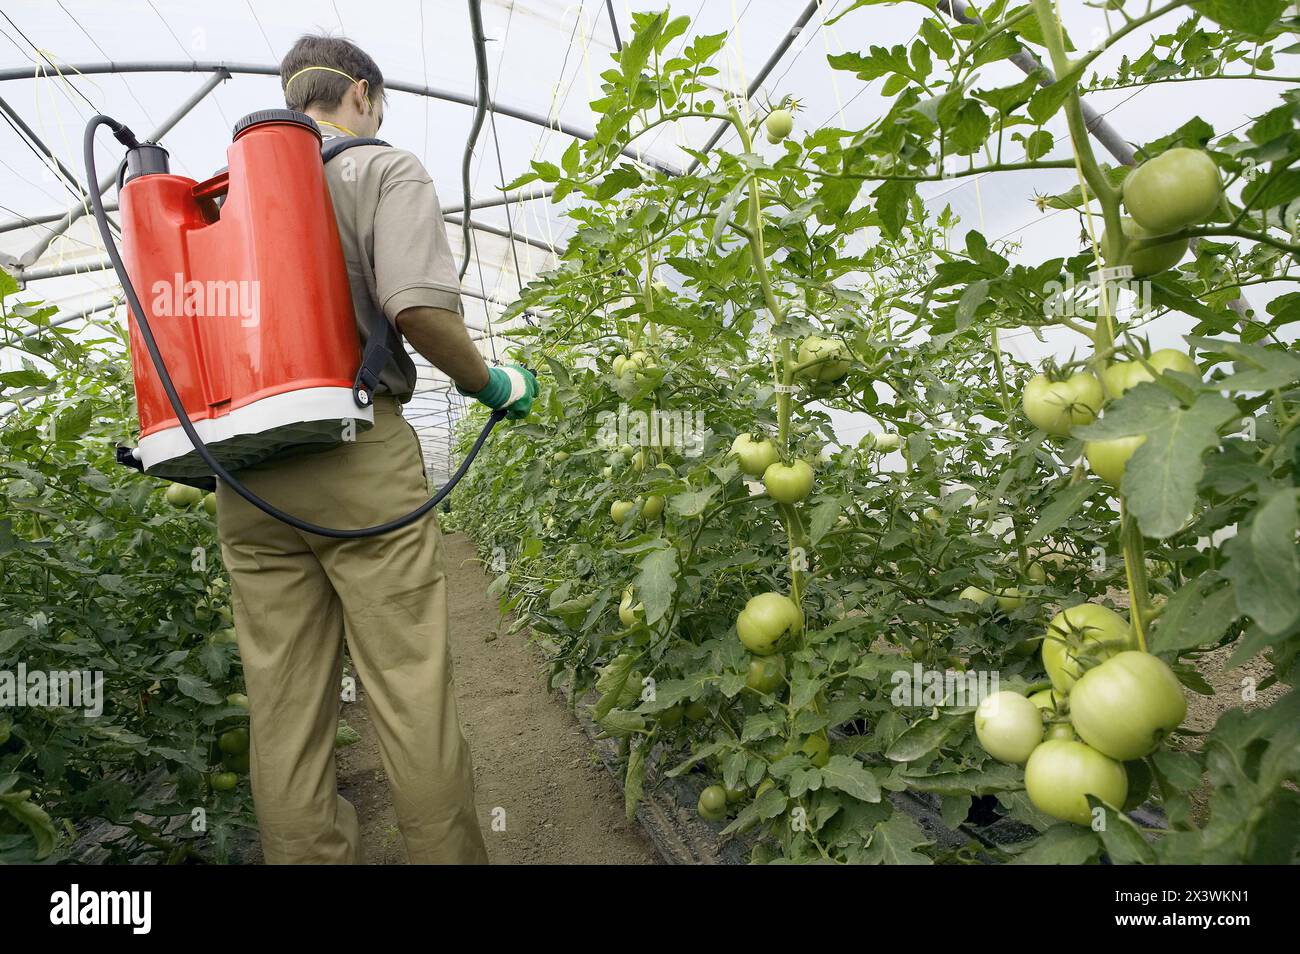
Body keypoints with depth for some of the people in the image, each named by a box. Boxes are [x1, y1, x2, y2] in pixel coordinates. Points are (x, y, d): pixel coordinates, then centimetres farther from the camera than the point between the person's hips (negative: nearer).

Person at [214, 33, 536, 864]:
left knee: (284, 704, 9)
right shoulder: (386, 169, 4)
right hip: (361, 459, -6)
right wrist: (492, 384, 2)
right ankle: (449, 854, 12)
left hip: (245, 474, 6)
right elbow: (420, 306, -14)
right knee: (412, 693, 1)